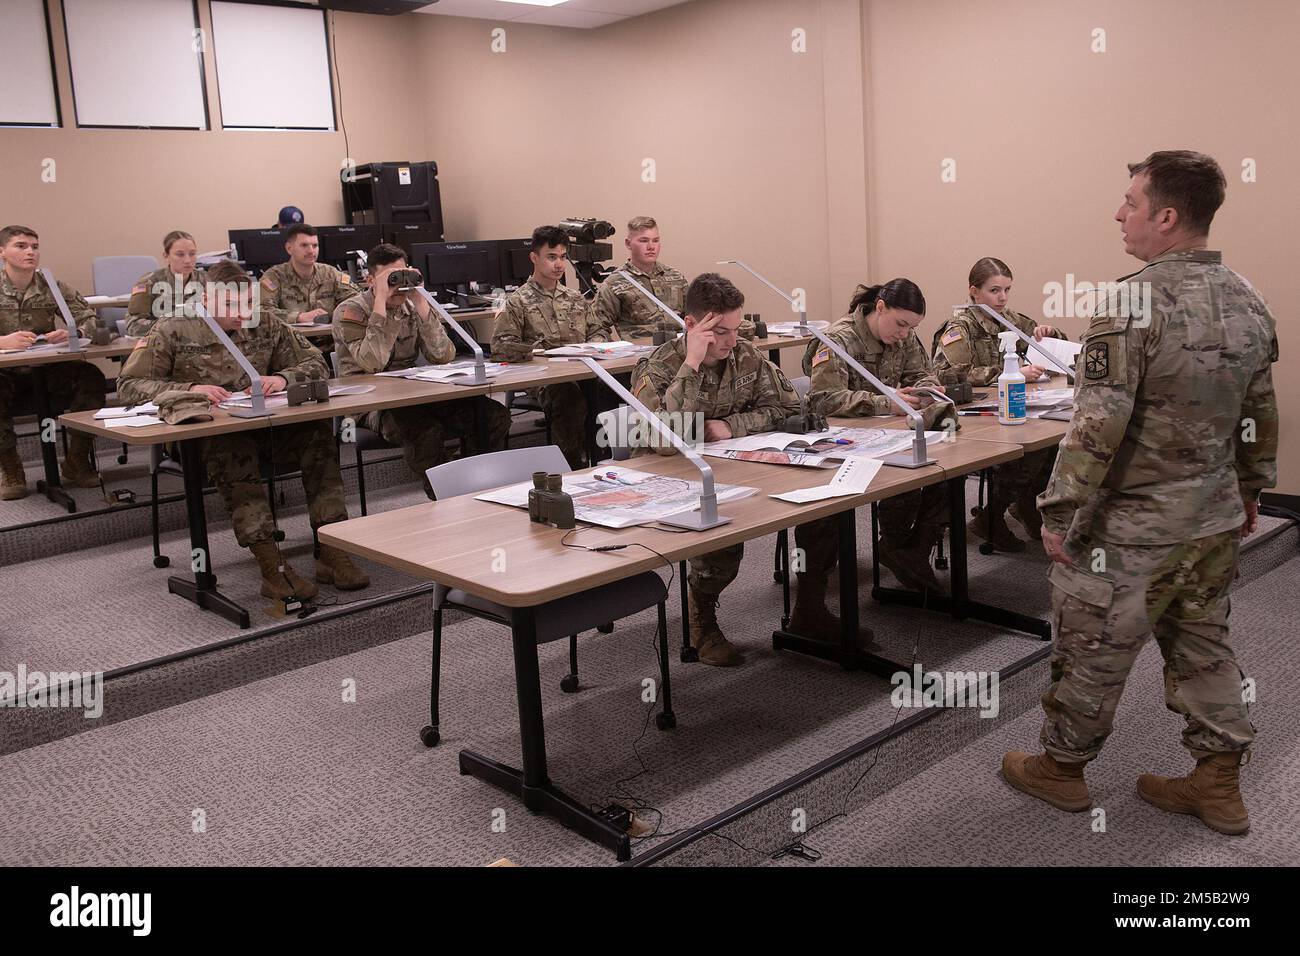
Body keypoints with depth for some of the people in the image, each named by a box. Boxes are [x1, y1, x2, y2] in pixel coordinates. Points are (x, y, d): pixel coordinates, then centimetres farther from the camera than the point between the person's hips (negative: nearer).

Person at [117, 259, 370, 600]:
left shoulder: (264, 327, 11)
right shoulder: (172, 332, 1)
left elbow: (316, 363, 12)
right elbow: (129, 385, -5)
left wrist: (283, 377, -11)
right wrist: (190, 389, -21)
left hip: (263, 426, 4)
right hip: (203, 434, -3)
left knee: (317, 433, -25)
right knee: (231, 450, -38)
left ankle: (331, 554, -25)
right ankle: (272, 567, -41)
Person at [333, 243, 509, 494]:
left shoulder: (411, 307, 9)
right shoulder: (350, 312, -5)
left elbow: (443, 357, -6)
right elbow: (374, 363, -24)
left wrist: (420, 302, -12)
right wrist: (381, 299, -21)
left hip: (413, 393, 6)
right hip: (371, 405, -5)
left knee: (494, 415, -14)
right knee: (427, 432, -37)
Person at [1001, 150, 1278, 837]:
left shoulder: (1131, 307, -22)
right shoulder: (1248, 302, 3)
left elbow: (1097, 428, -24)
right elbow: (1260, 414, 12)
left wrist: (1060, 515, -16)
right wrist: (1251, 487, 23)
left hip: (1131, 528, -7)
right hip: (1215, 522, 7)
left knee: (1092, 653, 9)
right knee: (1205, 648, 19)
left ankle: (1060, 768, 27)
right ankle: (1218, 785, 29)